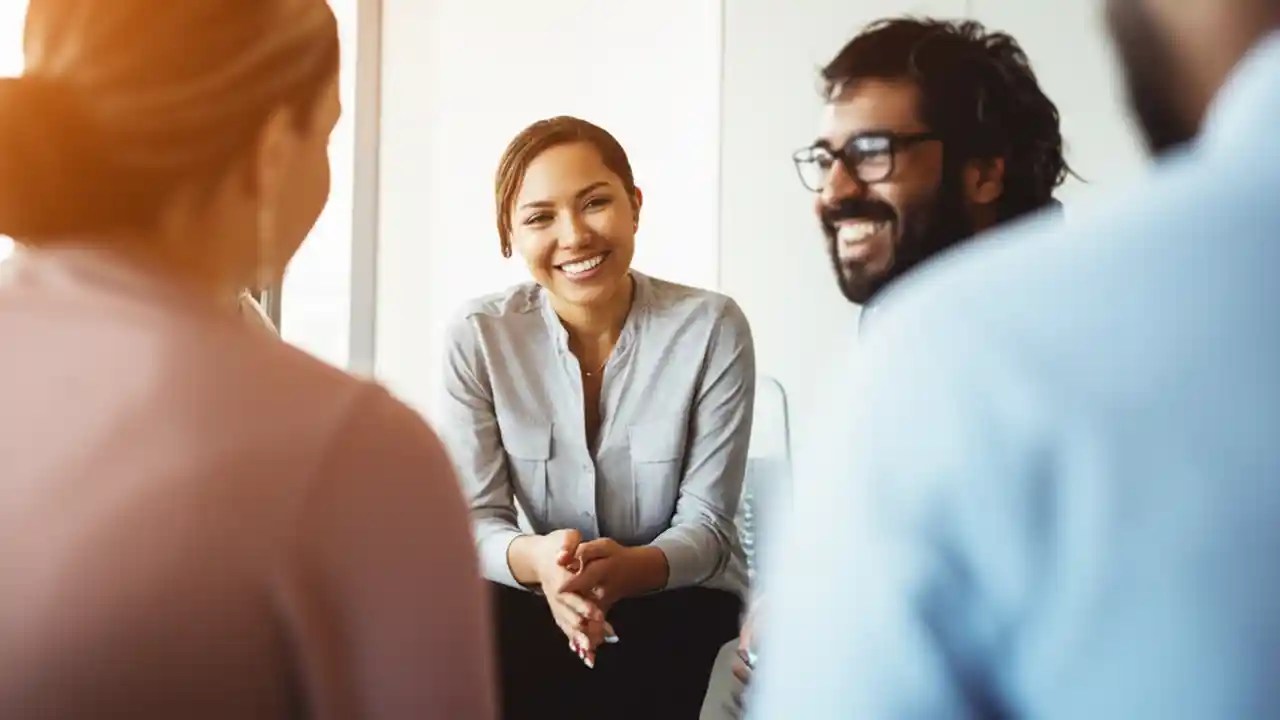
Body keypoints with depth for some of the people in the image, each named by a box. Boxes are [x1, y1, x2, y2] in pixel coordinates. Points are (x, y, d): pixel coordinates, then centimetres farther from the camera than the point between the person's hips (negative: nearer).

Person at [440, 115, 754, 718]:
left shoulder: (711, 328, -12)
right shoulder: (479, 337, -8)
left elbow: (707, 522, -12)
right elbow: (475, 521, -10)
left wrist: (631, 568, -35)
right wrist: (536, 559, -34)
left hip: (683, 601, -2)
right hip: (546, 601, 3)